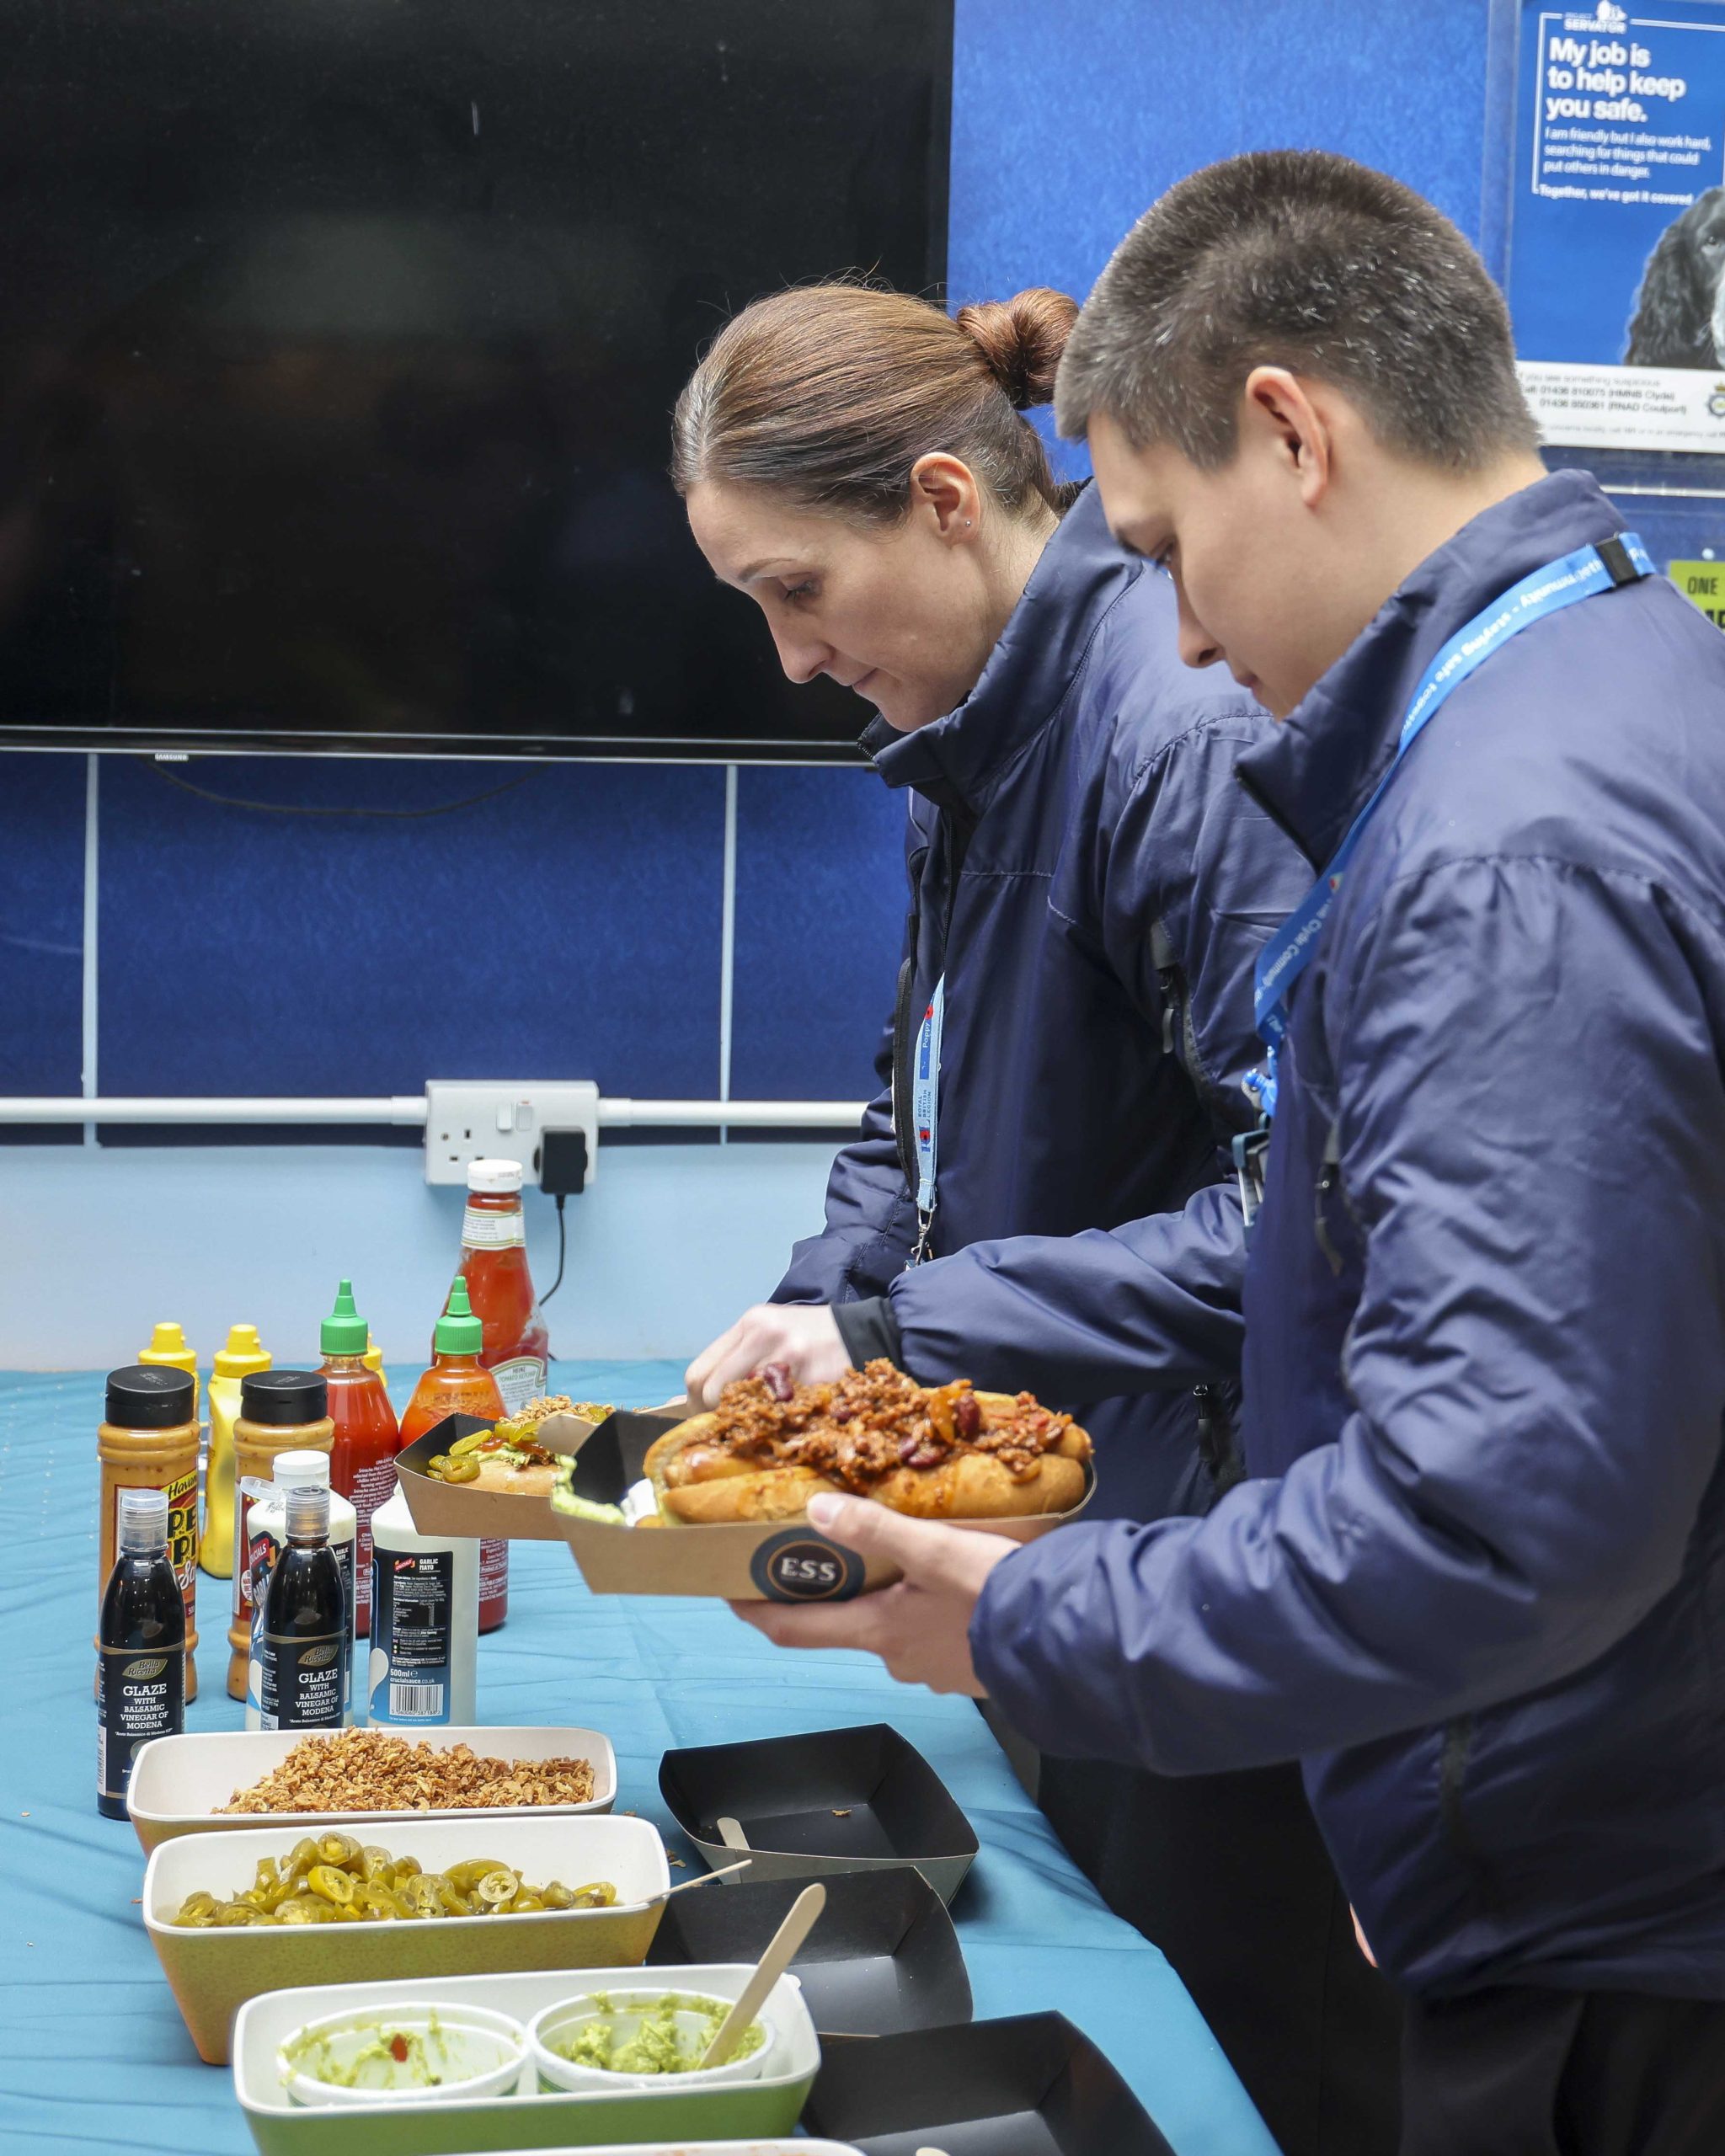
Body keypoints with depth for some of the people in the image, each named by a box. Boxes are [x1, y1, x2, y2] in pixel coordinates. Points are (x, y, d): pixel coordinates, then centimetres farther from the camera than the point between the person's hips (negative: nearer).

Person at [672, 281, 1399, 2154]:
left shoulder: (1187, 734, -23)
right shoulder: (968, 734, 6)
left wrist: (905, 1330, -24)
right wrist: (814, 1310, 0)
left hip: (1201, 1516, -9)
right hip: (1047, 1511, 9)